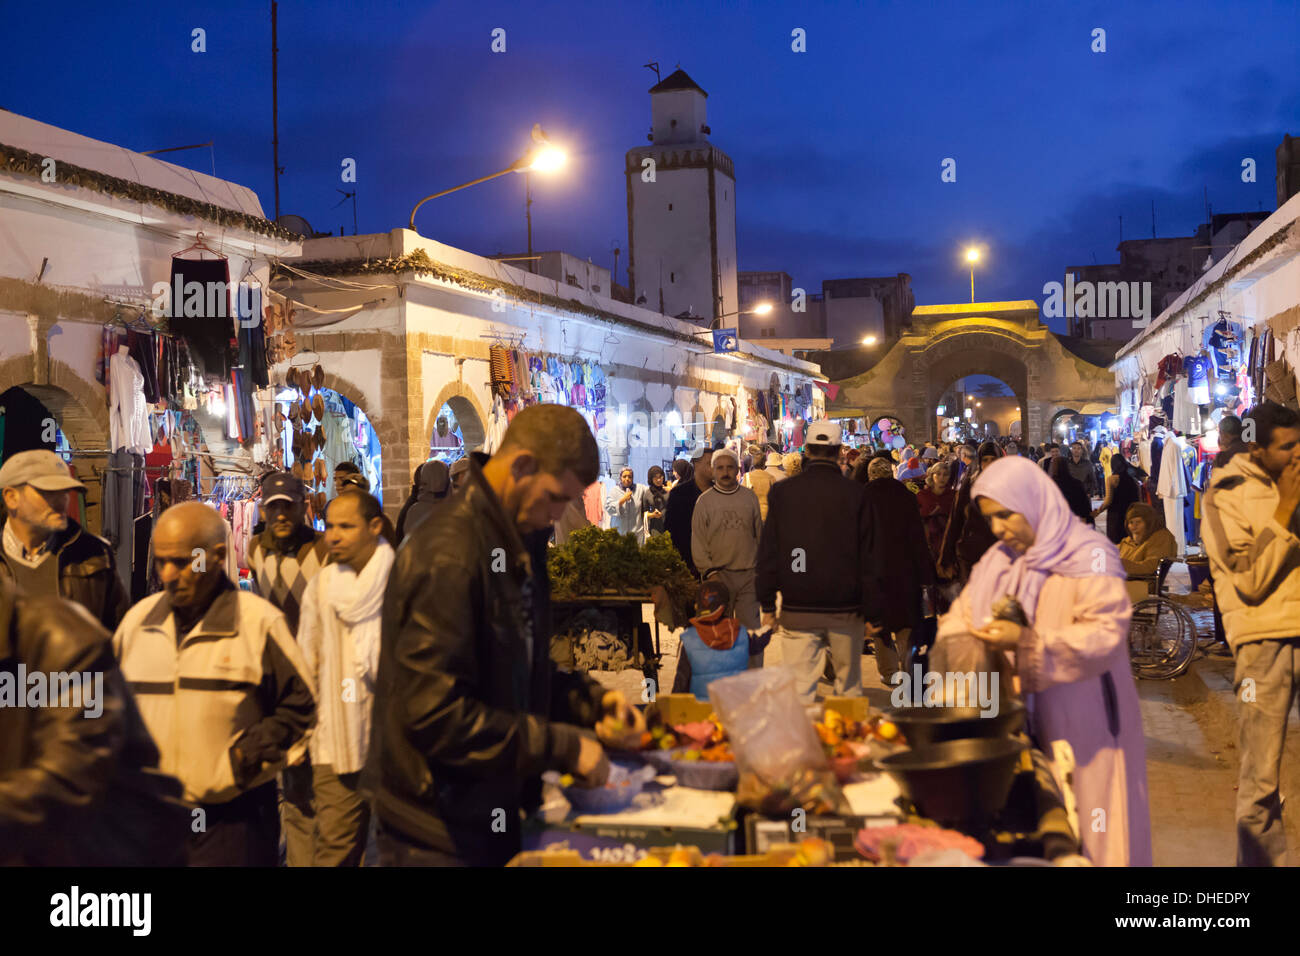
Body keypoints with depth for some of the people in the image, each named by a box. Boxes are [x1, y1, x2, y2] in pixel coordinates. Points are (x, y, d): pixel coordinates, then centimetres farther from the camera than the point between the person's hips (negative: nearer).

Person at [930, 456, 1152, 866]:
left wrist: (1028, 642, -25)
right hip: (1019, 724, 5)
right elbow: (959, 617, 10)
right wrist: (961, 647, -12)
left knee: (1086, 829, 0)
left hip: (1081, 726, -5)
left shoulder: (1089, 556, -9)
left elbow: (1107, 633, -18)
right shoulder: (995, 562, 11)